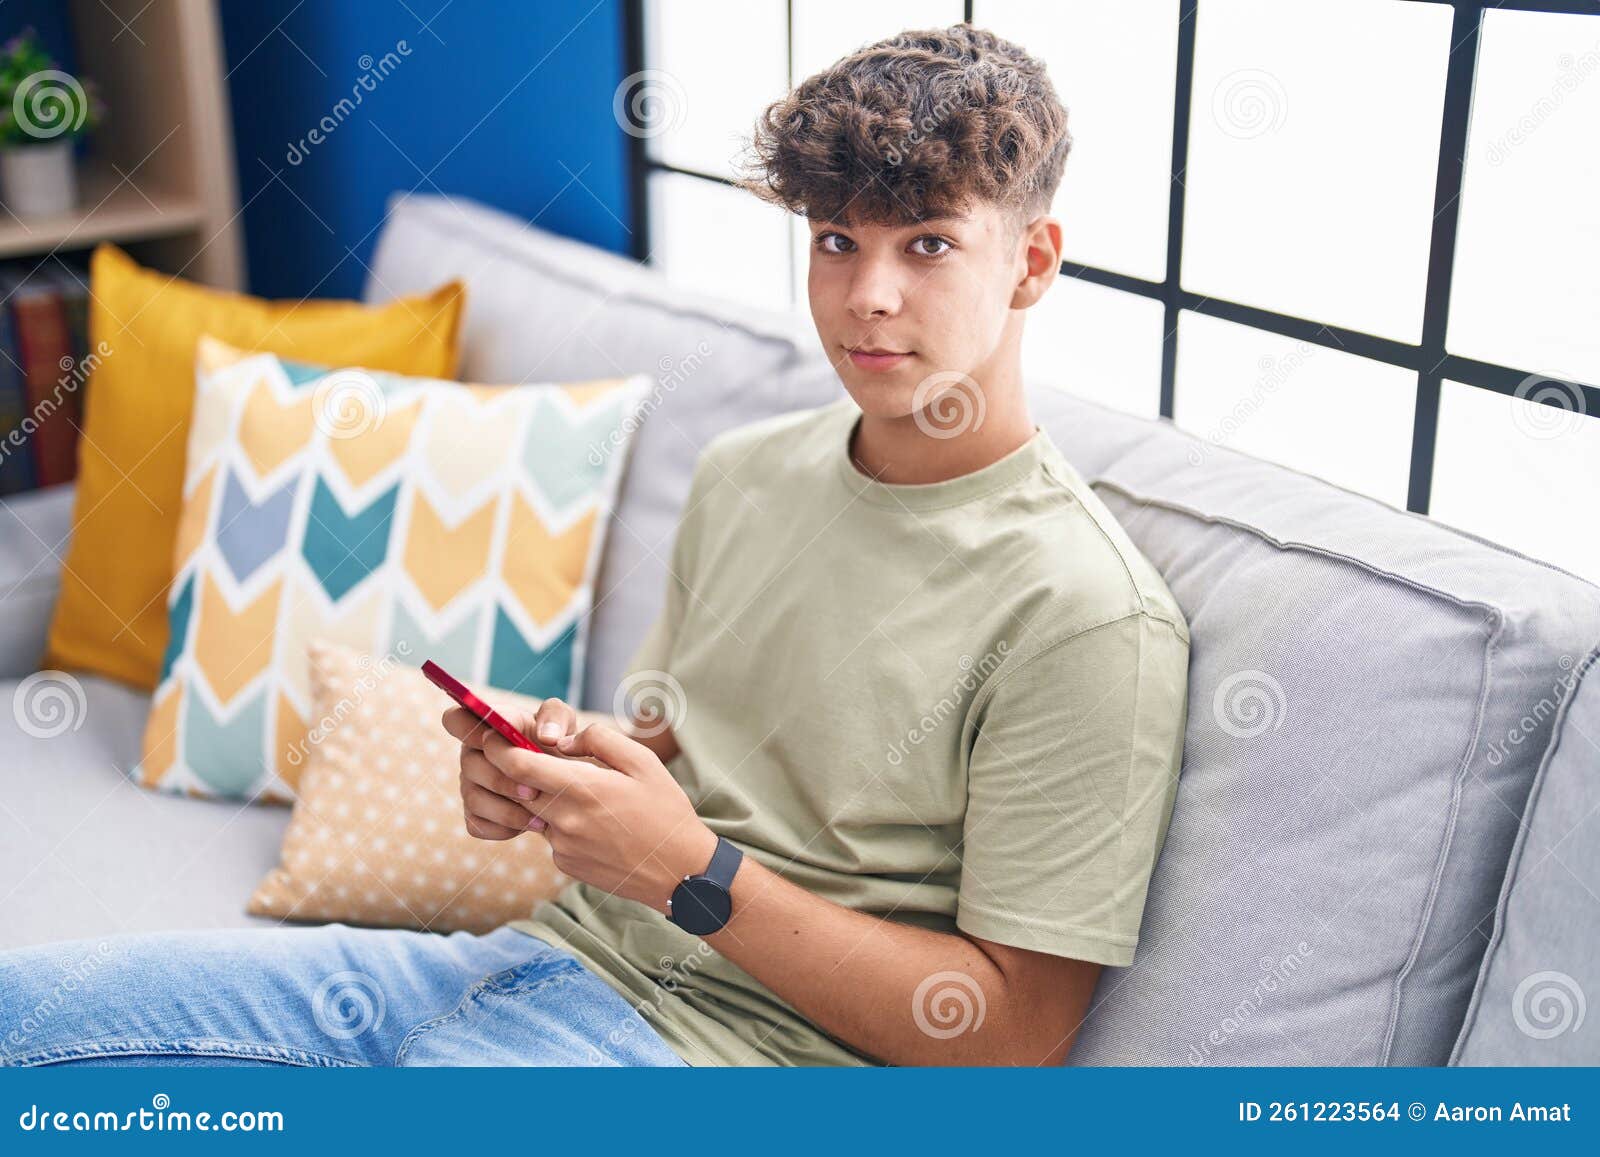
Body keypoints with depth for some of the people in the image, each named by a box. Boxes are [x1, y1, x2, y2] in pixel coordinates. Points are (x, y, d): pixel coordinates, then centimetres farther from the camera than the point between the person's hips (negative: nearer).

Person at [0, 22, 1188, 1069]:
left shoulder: (1089, 617, -15)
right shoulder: (744, 472, 9)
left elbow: (1013, 1031, -13)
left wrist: (693, 873, -19)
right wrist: (552, 765, -4)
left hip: (723, 1042, -7)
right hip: (564, 954, 7)